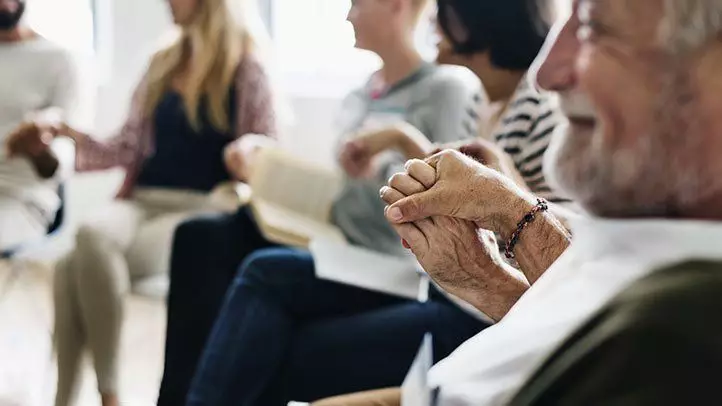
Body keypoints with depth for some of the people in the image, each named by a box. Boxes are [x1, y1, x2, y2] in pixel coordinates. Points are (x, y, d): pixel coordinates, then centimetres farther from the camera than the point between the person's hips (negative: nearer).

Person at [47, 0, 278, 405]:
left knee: (86, 259, -31)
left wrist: (246, 153, -22)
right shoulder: (162, 64, 18)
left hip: (200, 211, -5)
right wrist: (69, 135, 1)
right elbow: (129, 147, 15)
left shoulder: (247, 71, 1)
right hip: (142, 202, 5)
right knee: (89, 235, -30)